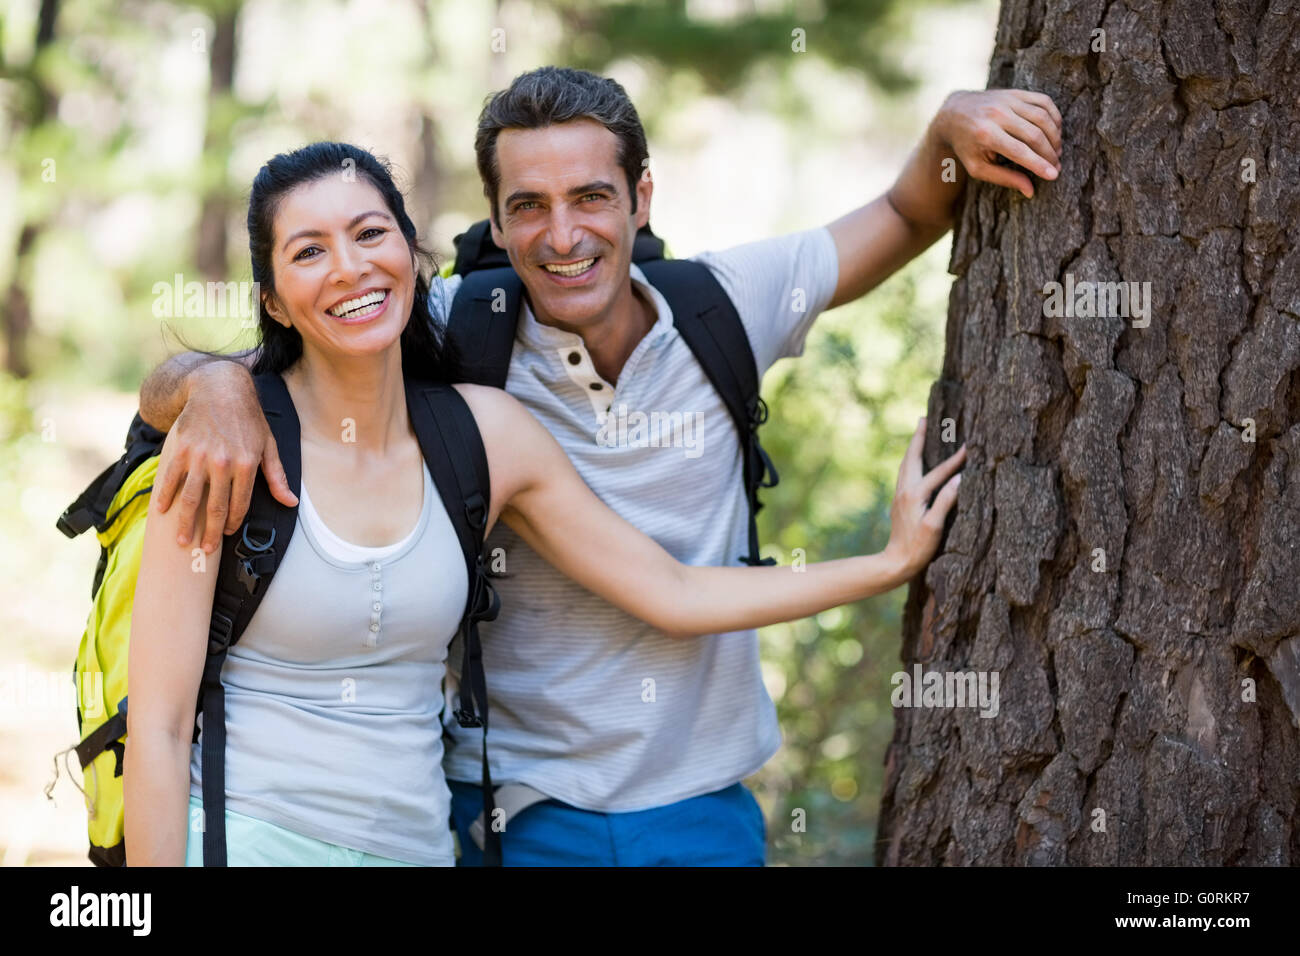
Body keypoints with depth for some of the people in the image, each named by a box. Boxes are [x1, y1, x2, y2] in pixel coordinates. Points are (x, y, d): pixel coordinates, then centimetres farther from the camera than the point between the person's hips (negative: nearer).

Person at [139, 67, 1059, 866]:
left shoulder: (725, 307, -4)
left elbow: (907, 215, 11)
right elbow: (175, 384, -9)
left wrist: (953, 125, -8)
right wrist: (219, 383, -32)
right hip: (515, 813, -2)